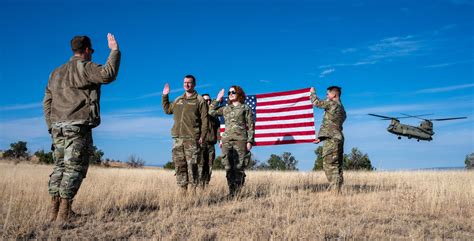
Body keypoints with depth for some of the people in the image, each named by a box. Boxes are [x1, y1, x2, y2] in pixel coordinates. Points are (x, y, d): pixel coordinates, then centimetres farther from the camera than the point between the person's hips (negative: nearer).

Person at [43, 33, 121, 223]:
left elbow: (47, 102, 19)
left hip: (58, 127, 8)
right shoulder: (85, 67, -3)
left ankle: (54, 211, 8)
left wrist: (51, 126, 20)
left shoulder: (57, 72, 22)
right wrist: (114, 51, -11)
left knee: (60, 166, 11)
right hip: (78, 127, -8)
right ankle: (64, 214, -11)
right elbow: (108, 74, -22)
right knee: (74, 168, -7)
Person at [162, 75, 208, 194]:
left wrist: (202, 136, -11)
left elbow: (204, 120, -4)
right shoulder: (178, 100, 20)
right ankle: (183, 190, 11)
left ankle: (193, 190, 0)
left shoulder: (200, 100, 2)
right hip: (177, 138, 6)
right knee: (179, 165, 5)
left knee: (192, 166, -6)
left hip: (192, 139, -5)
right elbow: (167, 109, 32)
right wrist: (165, 96, 25)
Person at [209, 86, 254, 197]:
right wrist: (218, 99, 16)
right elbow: (212, 112, 14)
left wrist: (250, 141, -6)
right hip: (226, 140, 4)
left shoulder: (246, 108, 6)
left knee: (239, 167, -6)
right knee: (228, 167, 1)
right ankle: (231, 192, 6)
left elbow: (251, 126, 2)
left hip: (240, 140, -4)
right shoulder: (225, 109, 18)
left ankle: (238, 192, -1)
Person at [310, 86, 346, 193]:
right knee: (337, 167, 10)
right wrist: (321, 139, 26)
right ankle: (337, 190, 13)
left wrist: (312, 92, 19)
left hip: (331, 140, -10)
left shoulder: (332, 104, -7)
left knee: (329, 165, -9)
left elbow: (316, 102, -1)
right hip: (339, 139, 10)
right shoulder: (342, 109, 21)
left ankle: (334, 190, -12)